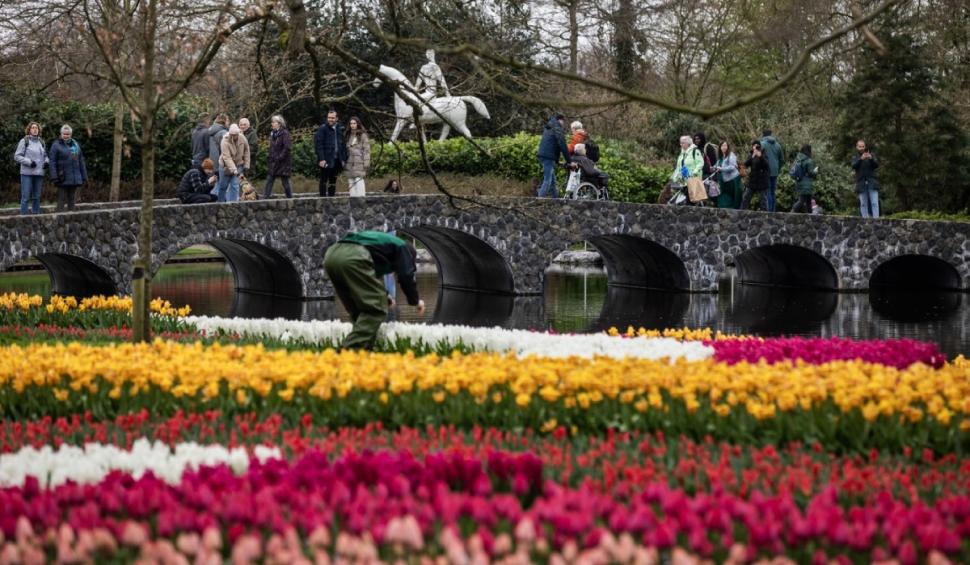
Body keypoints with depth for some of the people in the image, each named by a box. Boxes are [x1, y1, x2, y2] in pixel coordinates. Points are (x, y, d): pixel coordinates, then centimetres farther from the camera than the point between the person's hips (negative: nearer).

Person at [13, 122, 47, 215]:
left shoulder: (41, 142, 13)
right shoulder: (24, 141, -2)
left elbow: (45, 155, 25)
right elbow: (17, 156, -5)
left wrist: (46, 161, 3)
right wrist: (29, 162, -15)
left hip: (39, 173, 5)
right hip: (27, 173, -5)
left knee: (37, 197, 10)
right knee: (25, 197, -6)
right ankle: (24, 216, -4)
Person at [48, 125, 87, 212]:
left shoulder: (75, 144, 14)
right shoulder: (56, 145, -2)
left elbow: (81, 161, 17)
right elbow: (52, 162, -9)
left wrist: (84, 176, 13)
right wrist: (54, 177, -18)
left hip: (75, 178, 5)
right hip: (63, 179, -5)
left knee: (71, 199, 9)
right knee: (61, 199, -6)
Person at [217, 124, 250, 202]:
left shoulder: (242, 138, -15)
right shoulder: (225, 141, -27)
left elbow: (246, 151, -1)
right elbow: (227, 158, -33)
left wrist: (246, 165, -2)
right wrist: (234, 170, -42)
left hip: (238, 165, 2)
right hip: (226, 165, -2)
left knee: (235, 185, -7)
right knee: (223, 186, 9)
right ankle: (221, 202, 27)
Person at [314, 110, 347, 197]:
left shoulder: (340, 129, 11)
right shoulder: (322, 129, -5)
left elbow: (343, 145, 15)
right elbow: (318, 145, -10)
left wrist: (344, 159, 8)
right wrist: (321, 159, -18)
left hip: (336, 160, 5)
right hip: (326, 160, -5)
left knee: (333, 180, 9)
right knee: (324, 180, -2)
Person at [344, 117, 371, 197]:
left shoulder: (363, 135, -1)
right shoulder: (348, 135, 17)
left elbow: (366, 150, -5)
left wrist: (366, 163, -11)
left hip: (359, 162, -6)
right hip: (350, 162, 6)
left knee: (358, 180, -15)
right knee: (351, 181, 2)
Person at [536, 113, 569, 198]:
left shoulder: (548, 128, 24)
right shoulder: (557, 128, -6)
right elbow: (562, 145, -12)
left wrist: (556, 161, 27)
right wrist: (569, 161, -10)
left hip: (542, 155, 9)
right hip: (548, 157, -9)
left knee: (552, 181, 14)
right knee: (548, 181, -13)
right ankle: (540, 199, -21)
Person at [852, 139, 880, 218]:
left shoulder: (871, 155, 10)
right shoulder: (855, 158, 10)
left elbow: (876, 165, -5)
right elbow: (854, 166, -10)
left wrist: (871, 158, -26)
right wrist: (861, 159, -28)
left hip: (872, 183, -1)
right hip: (861, 184, 1)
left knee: (874, 203, -8)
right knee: (863, 204, -1)